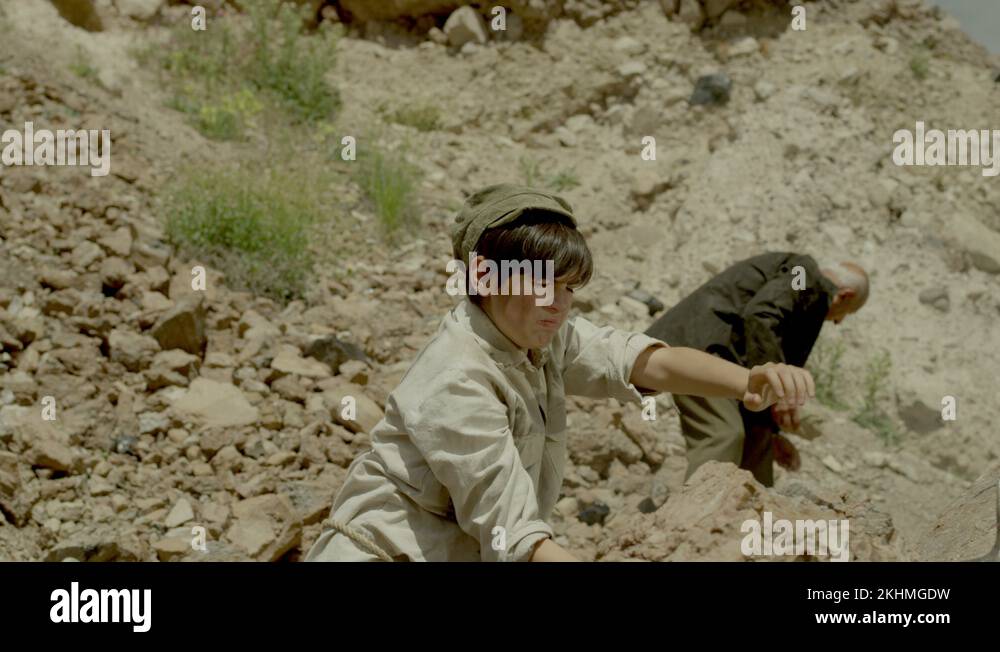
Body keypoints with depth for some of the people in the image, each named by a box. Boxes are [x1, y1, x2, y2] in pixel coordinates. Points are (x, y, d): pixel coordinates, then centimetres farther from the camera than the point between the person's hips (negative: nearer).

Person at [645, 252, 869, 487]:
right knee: (724, 434, -23)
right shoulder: (805, 271, 0)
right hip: (699, 344, -11)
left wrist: (770, 430, 35)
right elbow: (760, 318, -20)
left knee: (756, 435, 13)